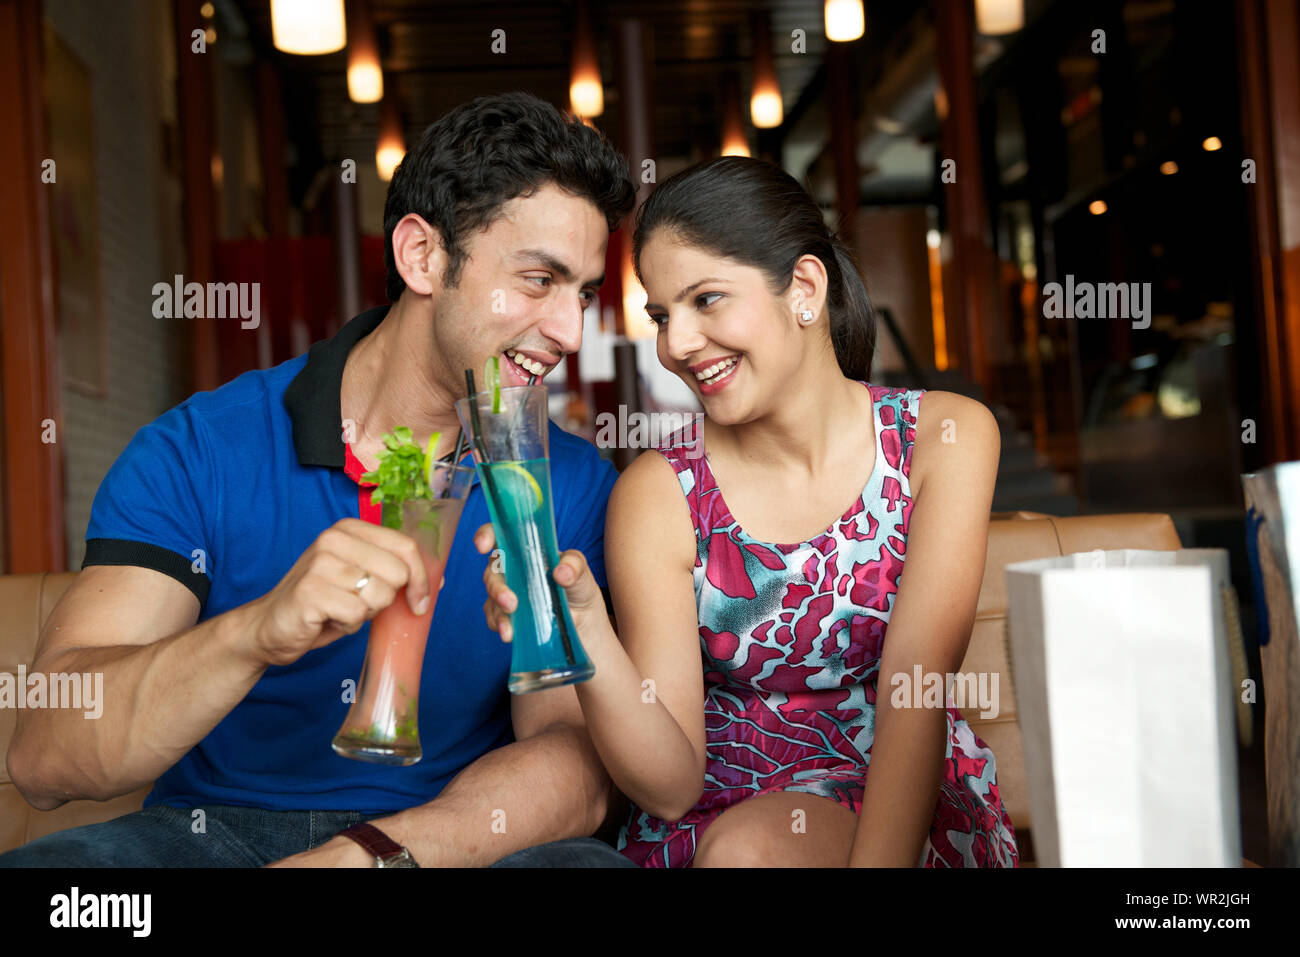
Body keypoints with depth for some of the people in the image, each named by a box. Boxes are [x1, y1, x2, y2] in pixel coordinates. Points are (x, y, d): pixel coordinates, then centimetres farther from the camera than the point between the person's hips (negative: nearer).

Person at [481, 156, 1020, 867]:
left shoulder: (944, 438, -6)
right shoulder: (658, 494, -9)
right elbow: (670, 784, -12)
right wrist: (585, 634, -31)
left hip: (910, 810, 0)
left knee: (750, 847, -31)